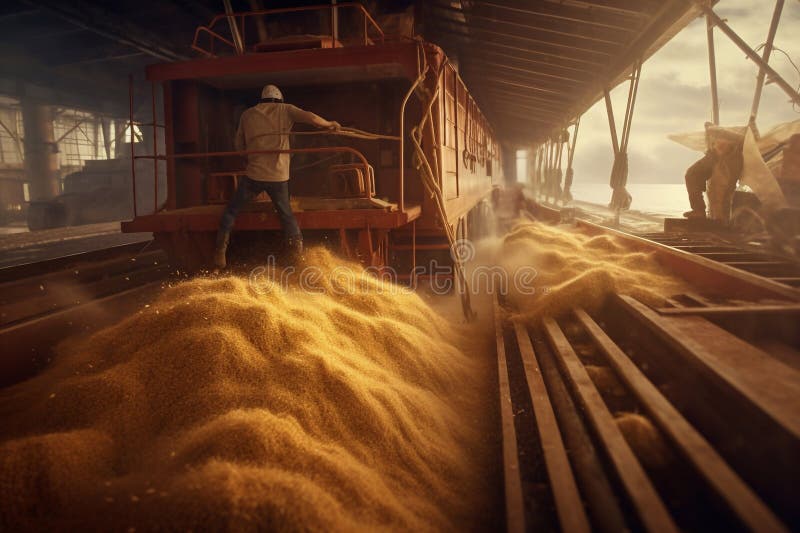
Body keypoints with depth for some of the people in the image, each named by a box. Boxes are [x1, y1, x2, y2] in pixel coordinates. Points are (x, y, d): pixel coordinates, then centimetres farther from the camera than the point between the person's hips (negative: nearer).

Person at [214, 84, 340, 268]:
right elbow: (311, 117, -9)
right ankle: (297, 248, 13)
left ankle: (220, 252, 10)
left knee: (231, 211, 14)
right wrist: (329, 124, 7)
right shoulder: (285, 110, 5)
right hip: (278, 176, 0)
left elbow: (239, 145, 14)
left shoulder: (247, 115, 10)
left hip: (254, 175, 0)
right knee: (286, 214, 16)